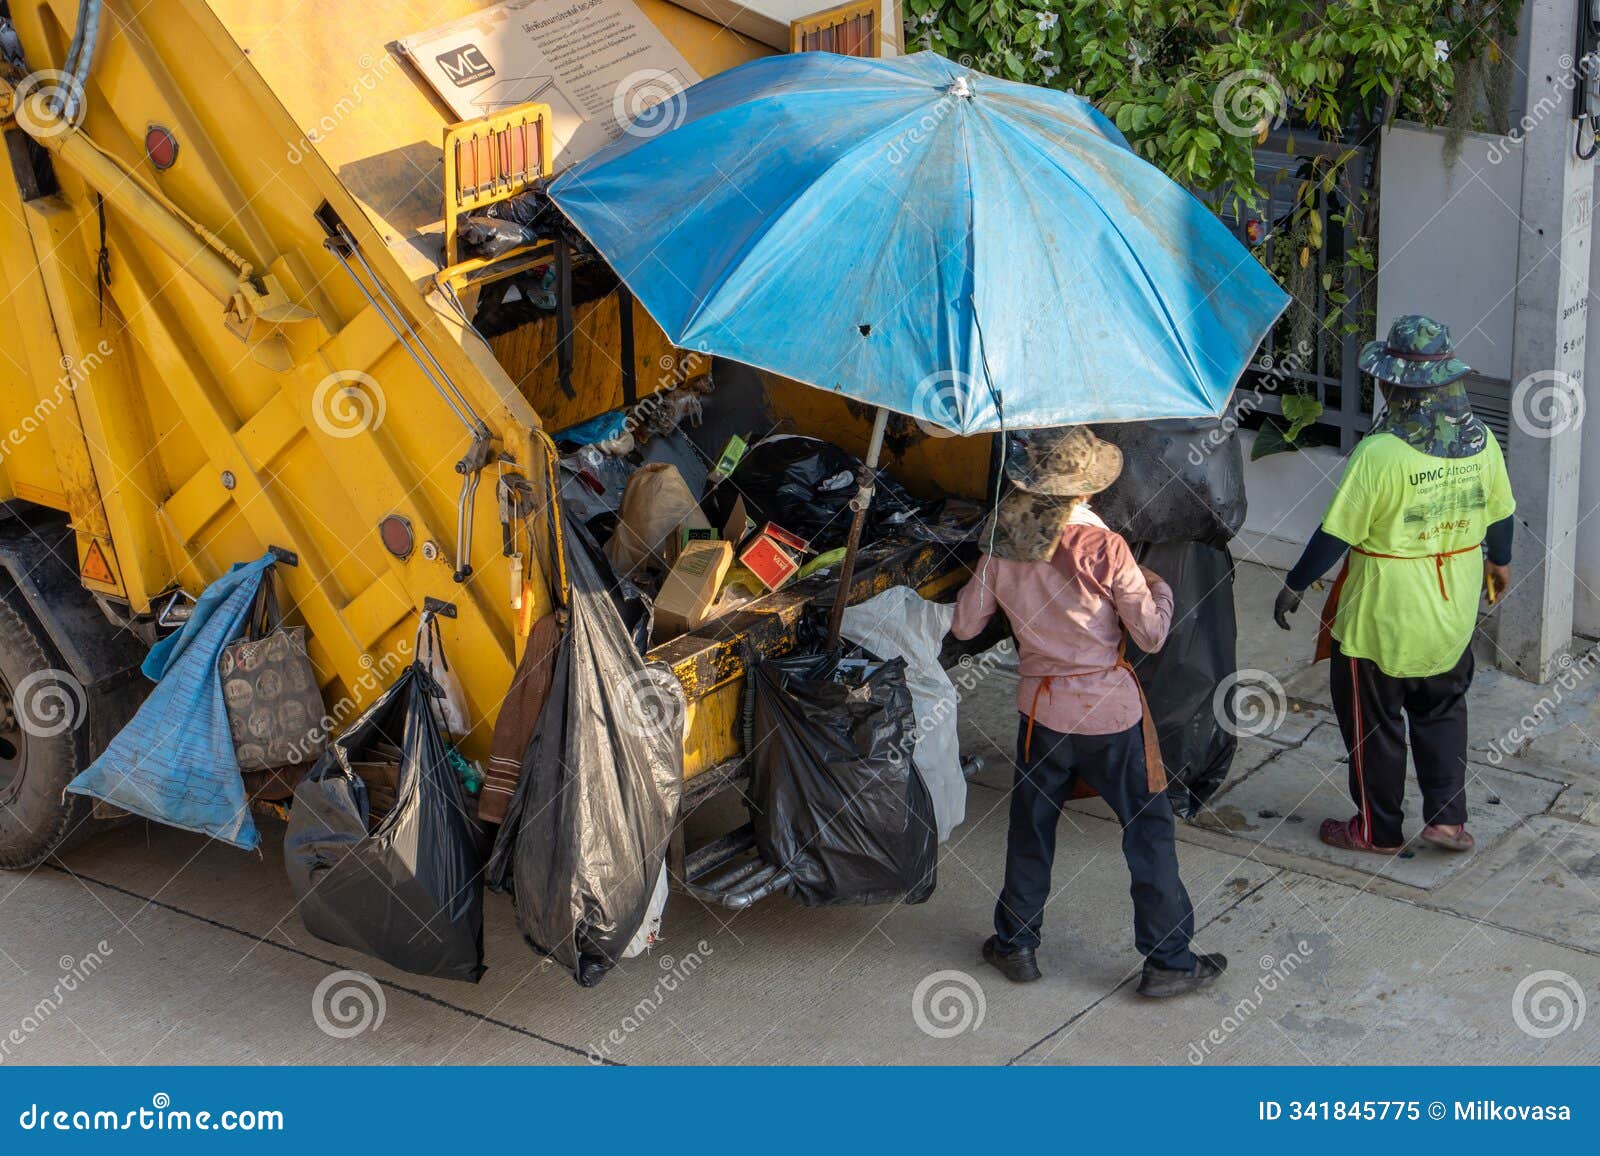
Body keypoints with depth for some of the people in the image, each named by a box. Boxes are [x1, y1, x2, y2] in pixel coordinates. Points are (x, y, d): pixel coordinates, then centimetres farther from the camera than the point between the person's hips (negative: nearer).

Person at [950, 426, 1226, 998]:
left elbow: (964, 624, 4)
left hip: (1041, 708, 4)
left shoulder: (1002, 546, -7)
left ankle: (1016, 945, 27)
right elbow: (1151, 633, -12)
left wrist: (979, 583, 22)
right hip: (1110, 709, -3)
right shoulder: (1103, 548, -19)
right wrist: (1157, 589, 7)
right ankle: (1168, 960, 11)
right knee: (1148, 831, 7)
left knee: (1030, 827, 18)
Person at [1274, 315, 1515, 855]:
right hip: (1454, 609, 5)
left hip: (1384, 615, -5)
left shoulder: (1380, 454, -25)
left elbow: (1336, 534, -19)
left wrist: (1295, 586, -5)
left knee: (1373, 720, 12)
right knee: (1442, 709, 24)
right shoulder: (1480, 441, -7)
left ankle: (1379, 830, 24)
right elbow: (1500, 515, 7)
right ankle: (1447, 816, 21)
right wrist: (1500, 561, 28)